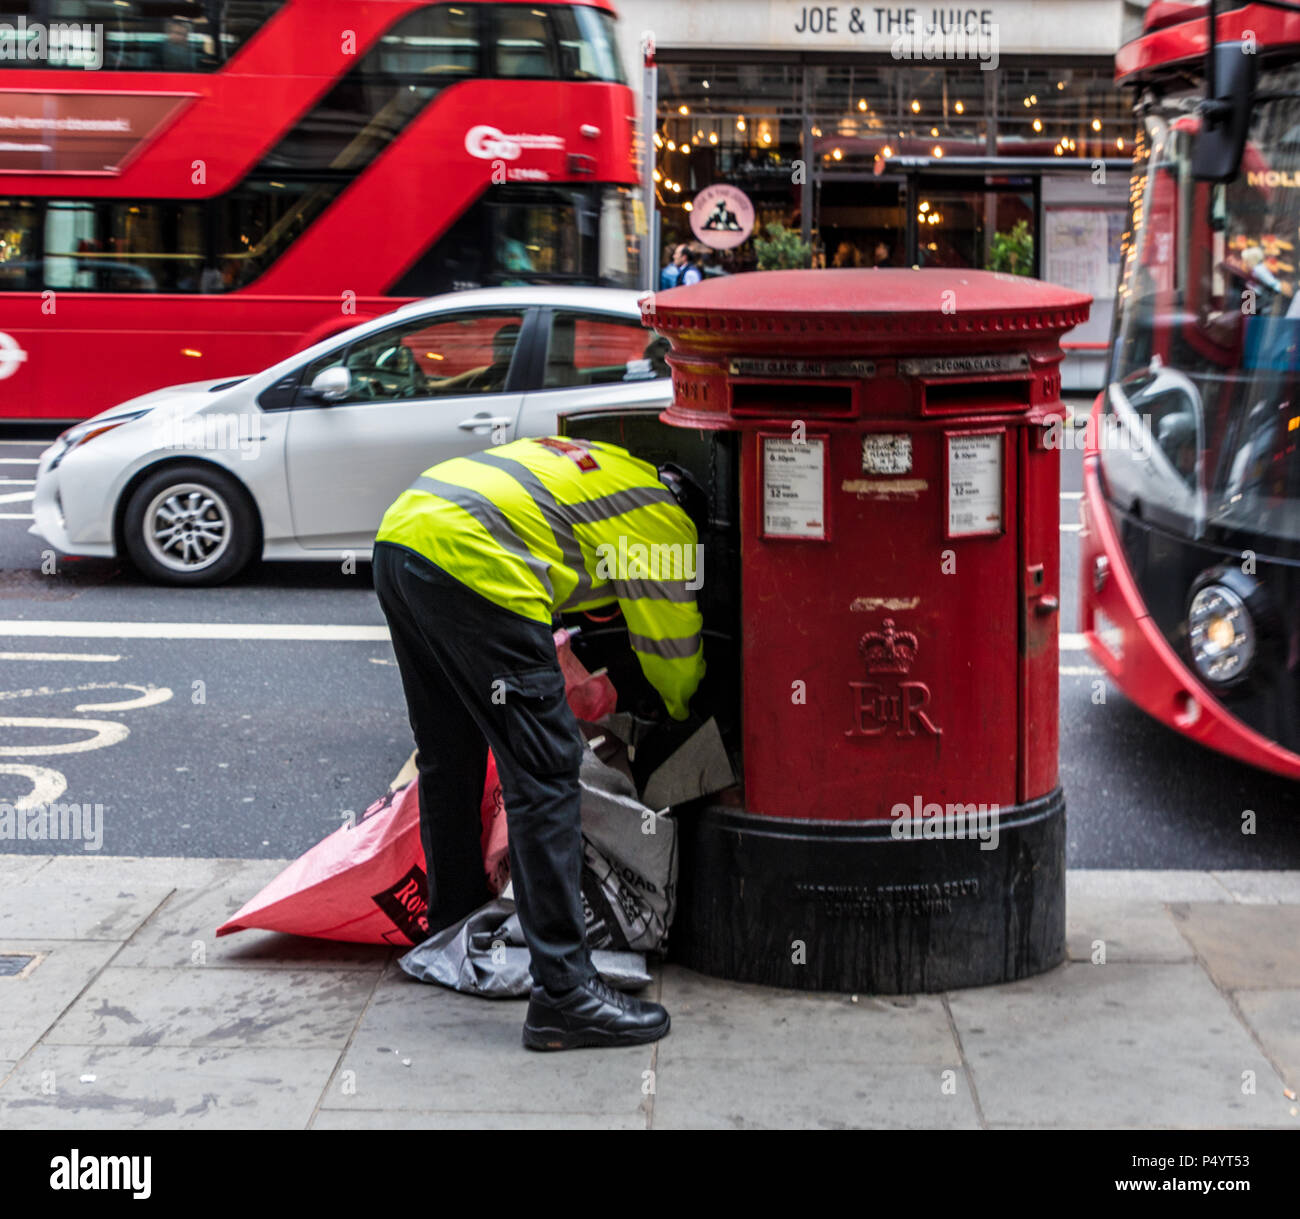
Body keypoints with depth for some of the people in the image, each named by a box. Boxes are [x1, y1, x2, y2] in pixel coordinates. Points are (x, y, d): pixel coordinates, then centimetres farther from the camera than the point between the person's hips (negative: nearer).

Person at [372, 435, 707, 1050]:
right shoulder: (666, 523, 9)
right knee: (545, 774, -6)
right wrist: (686, 711, 38)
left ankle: (452, 926, 37)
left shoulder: (603, 467, 31)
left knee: (447, 760, 23)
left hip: (398, 534, 9)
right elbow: (673, 654, 16)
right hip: (470, 562, -9)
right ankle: (563, 991, -7)